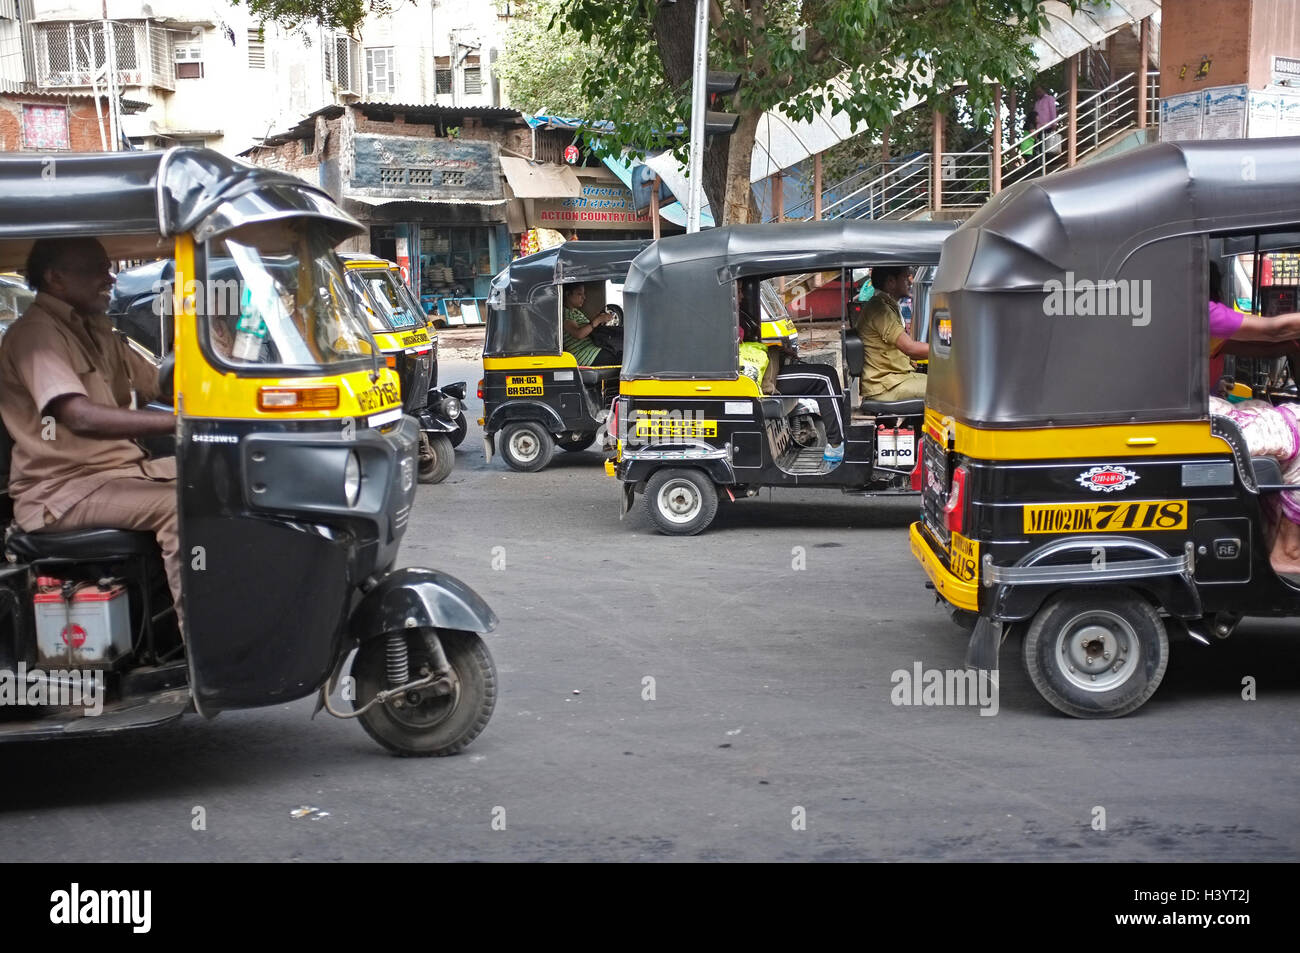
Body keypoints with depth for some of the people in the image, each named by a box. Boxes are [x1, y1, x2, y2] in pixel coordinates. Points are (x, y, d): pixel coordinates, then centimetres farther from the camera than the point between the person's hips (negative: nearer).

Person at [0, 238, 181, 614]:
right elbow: (81, 417, -29)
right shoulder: (36, 333, -14)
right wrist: (181, 421, -36)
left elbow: (157, 383, 17)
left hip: (120, 468, 9)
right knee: (180, 506, -30)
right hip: (63, 490, -9)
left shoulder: (94, 329, 15)